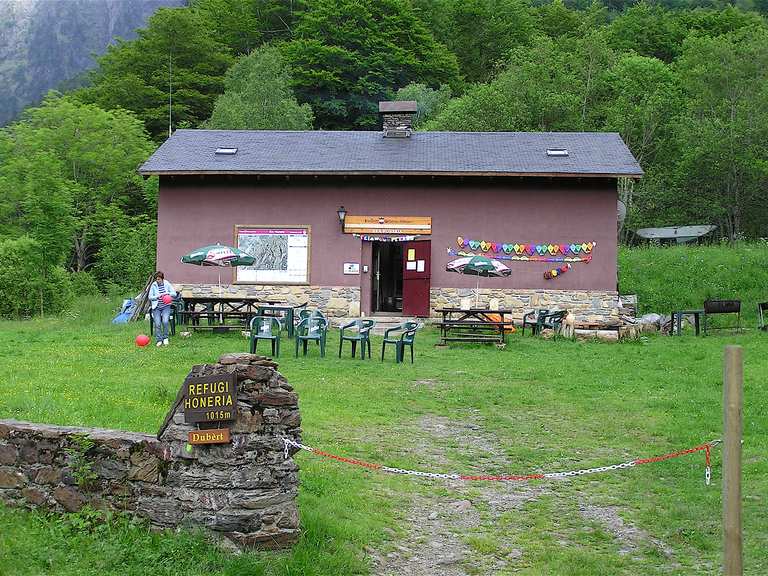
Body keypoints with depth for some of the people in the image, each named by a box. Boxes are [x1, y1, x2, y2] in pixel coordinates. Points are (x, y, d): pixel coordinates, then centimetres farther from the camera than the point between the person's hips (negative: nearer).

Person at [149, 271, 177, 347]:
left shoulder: (167, 284, 3)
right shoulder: (153, 285, 1)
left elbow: (174, 294, 3)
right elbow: (150, 297, 3)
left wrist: (168, 293, -15)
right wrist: (157, 296, -14)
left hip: (166, 306, 0)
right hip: (156, 307, 0)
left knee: (165, 321, -21)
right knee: (157, 323, -13)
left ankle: (165, 338, -2)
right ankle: (159, 340, 0)